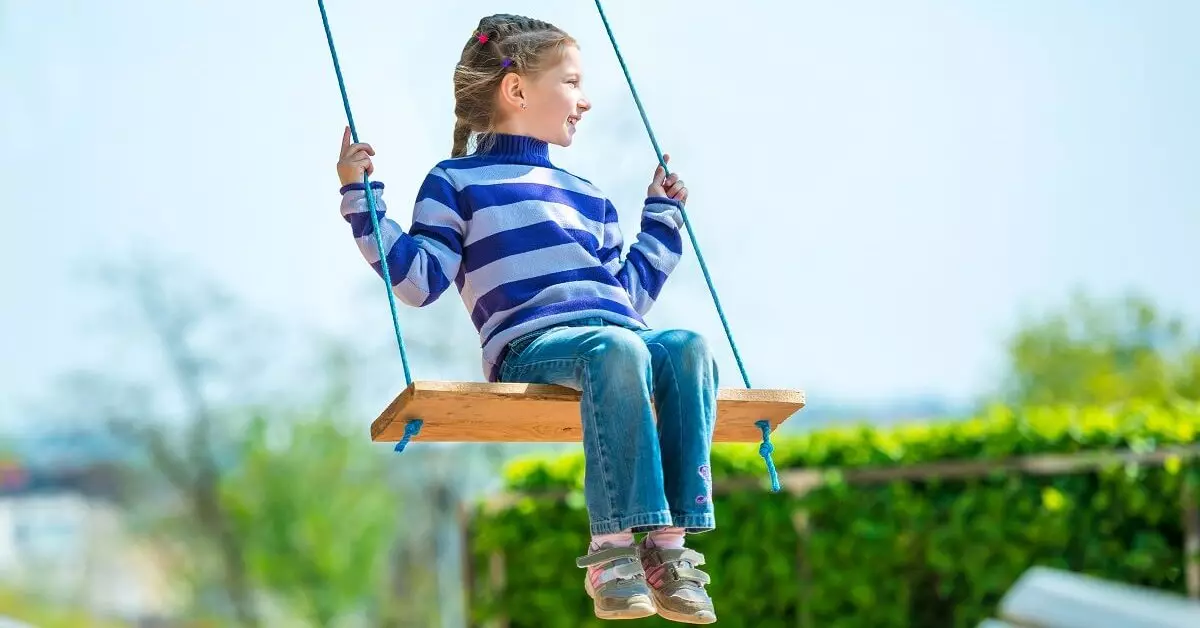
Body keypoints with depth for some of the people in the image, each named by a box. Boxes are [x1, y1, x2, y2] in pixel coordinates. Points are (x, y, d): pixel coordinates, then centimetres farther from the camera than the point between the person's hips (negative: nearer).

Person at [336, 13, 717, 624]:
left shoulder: (589, 198, 34)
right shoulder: (457, 182, 16)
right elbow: (417, 278, 5)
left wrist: (662, 216, 42)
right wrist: (360, 197, 1)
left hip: (616, 333, 6)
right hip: (529, 346, -6)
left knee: (687, 349, -30)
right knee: (617, 350, -40)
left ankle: (668, 547, -36)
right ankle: (612, 546, -42)